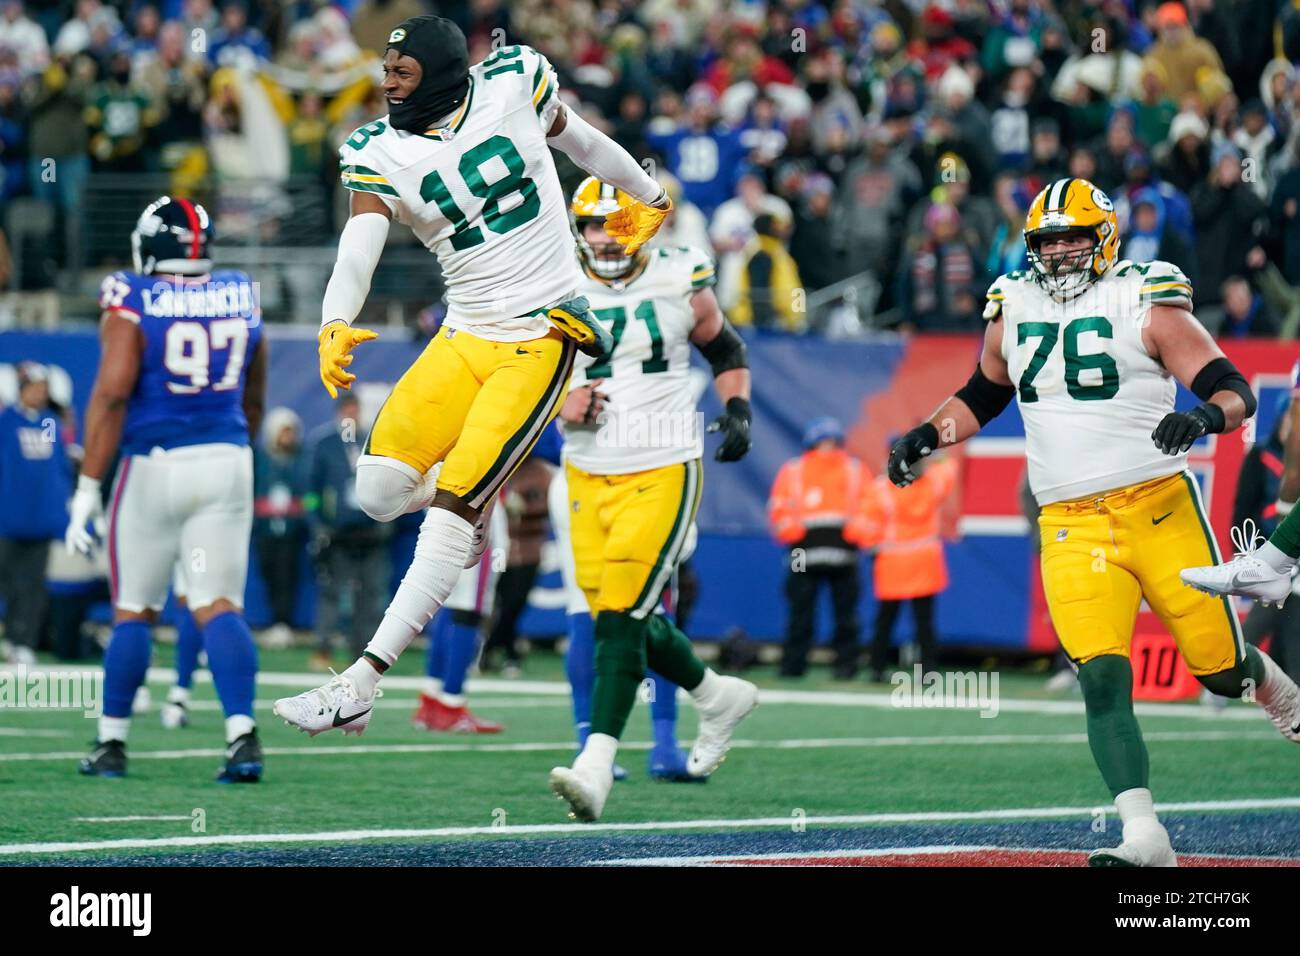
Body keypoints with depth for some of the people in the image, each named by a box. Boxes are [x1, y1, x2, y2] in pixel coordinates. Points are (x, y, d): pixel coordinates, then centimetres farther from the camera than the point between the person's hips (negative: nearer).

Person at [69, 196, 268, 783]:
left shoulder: (133, 301, -7)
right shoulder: (242, 298, 8)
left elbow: (112, 392, -15)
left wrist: (88, 488, -13)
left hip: (155, 465, -3)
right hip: (227, 461, 3)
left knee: (134, 611, 9)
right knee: (219, 606, -1)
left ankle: (111, 744, 15)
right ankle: (242, 734, -19)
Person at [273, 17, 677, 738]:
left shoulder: (514, 82, -6)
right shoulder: (378, 152, -3)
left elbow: (576, 136, 14)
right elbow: (359, 246, -17)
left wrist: (647, 196, 31)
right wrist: (336, 325, -38)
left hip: (538, 338, -4)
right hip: (464, 336, 4)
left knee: (449, 511, -14)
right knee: (378, 490, -8)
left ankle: (358, 686, -16)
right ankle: (471, 504, 28)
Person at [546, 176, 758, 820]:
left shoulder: (679, 282, 1)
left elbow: (724, 350, 16)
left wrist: (737, 409, 0)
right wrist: (560, 402, -10)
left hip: (662, 471, -4)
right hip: (587, 476, 4)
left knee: (623, 616, -16)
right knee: (621, 618, 7)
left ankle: (596, 766, -20)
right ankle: (718, 696, 34)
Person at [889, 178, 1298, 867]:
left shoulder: (1147, 306, -3)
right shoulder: (1013, 312, 11)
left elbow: (1237, 393, -6)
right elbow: (981, 396, 28)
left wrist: (1204, 415, -28)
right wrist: (927, 435, 12)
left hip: (1160, 509, -2)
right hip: (1073, 525, 2)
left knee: (1220, 669, 3)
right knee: (1103, 680, -15)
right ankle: (1143, 837, -17)